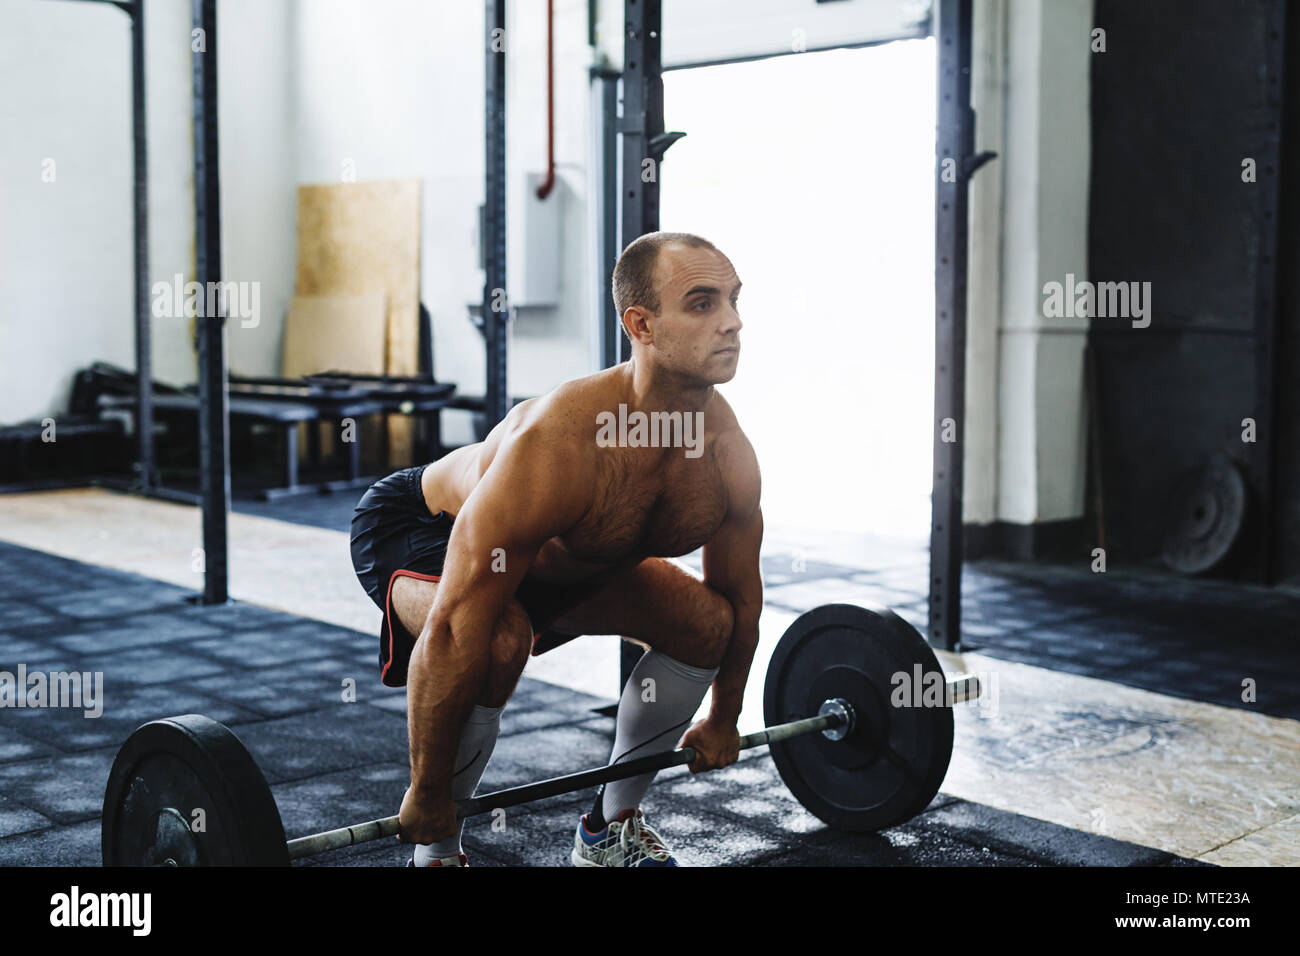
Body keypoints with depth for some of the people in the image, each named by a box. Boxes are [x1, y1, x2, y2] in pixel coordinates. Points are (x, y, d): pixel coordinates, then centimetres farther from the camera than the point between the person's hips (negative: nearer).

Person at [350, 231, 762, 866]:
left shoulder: (728, 455, -21)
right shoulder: (556, 448, -42)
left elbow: (739, 595, -1)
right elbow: (454, 628, -40)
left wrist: (724, 718, 8)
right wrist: (427, 796, -32)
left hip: (564, 552, 7)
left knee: (707, 622, -1)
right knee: (499, 641, -36)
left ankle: (611, 828, 16)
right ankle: (435, 851, -11)